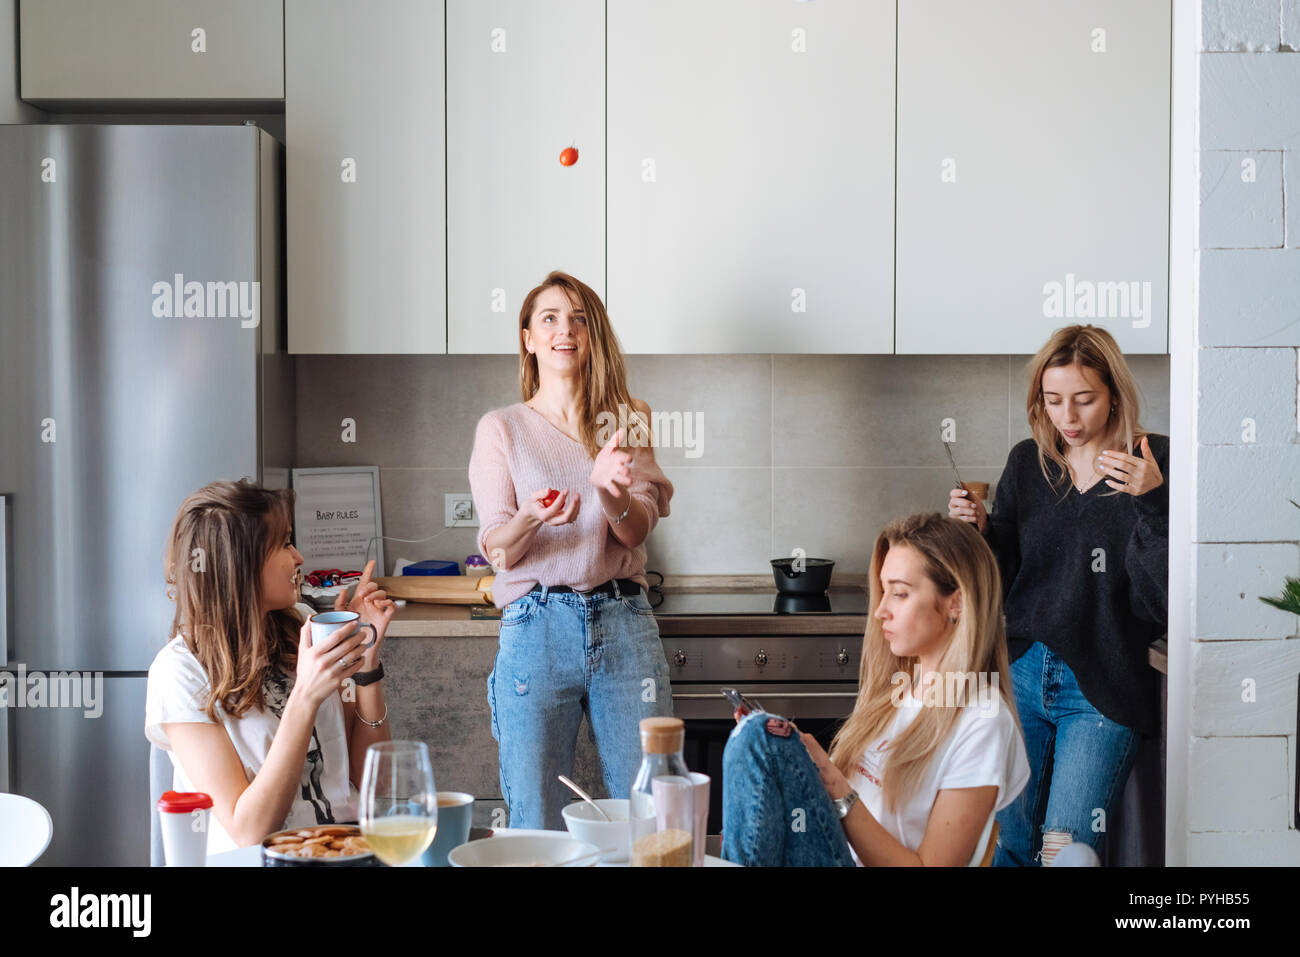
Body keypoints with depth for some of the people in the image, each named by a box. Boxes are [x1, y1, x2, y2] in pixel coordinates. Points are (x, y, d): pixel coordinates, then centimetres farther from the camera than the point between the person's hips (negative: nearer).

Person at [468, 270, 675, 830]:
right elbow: (497, 550, 0)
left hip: (624, 621, 1)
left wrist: (608, 488, -23)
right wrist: (532, 518, -23)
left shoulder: (627, 422, 12)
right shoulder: (501, 429, 8)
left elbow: (636, 530, -1)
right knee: (536, 823, -1)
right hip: (536, 626, -1)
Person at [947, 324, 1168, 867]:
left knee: (1065, 848, -8)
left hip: (1103, 689, -4)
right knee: (1002, 842, 4)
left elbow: (1168, 594, -12)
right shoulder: (1027, 462, 8)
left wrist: (1152, 500, -24)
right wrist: (978, 530, -5)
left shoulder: (1154, 464, -5)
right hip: (1023, 674, 4)